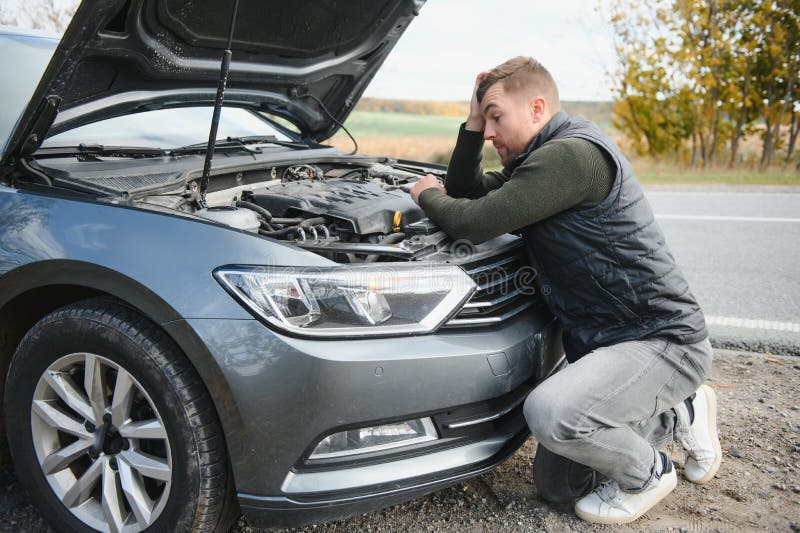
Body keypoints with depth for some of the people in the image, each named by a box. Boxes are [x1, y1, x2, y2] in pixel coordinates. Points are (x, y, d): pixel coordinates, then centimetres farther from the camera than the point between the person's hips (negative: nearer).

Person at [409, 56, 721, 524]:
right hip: (600, 340, 10)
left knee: (550, 412, -34)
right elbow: (466, 193, 15)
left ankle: (646, 475, -2)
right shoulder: (539, 162, 11)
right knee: (555, 484, 12)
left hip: (664, 341, -10)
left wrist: (427, 194, -4)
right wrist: (473, 123, 4)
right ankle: (680, 415, 26)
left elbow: (475, 224, -24)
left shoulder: (573, 153, -22)